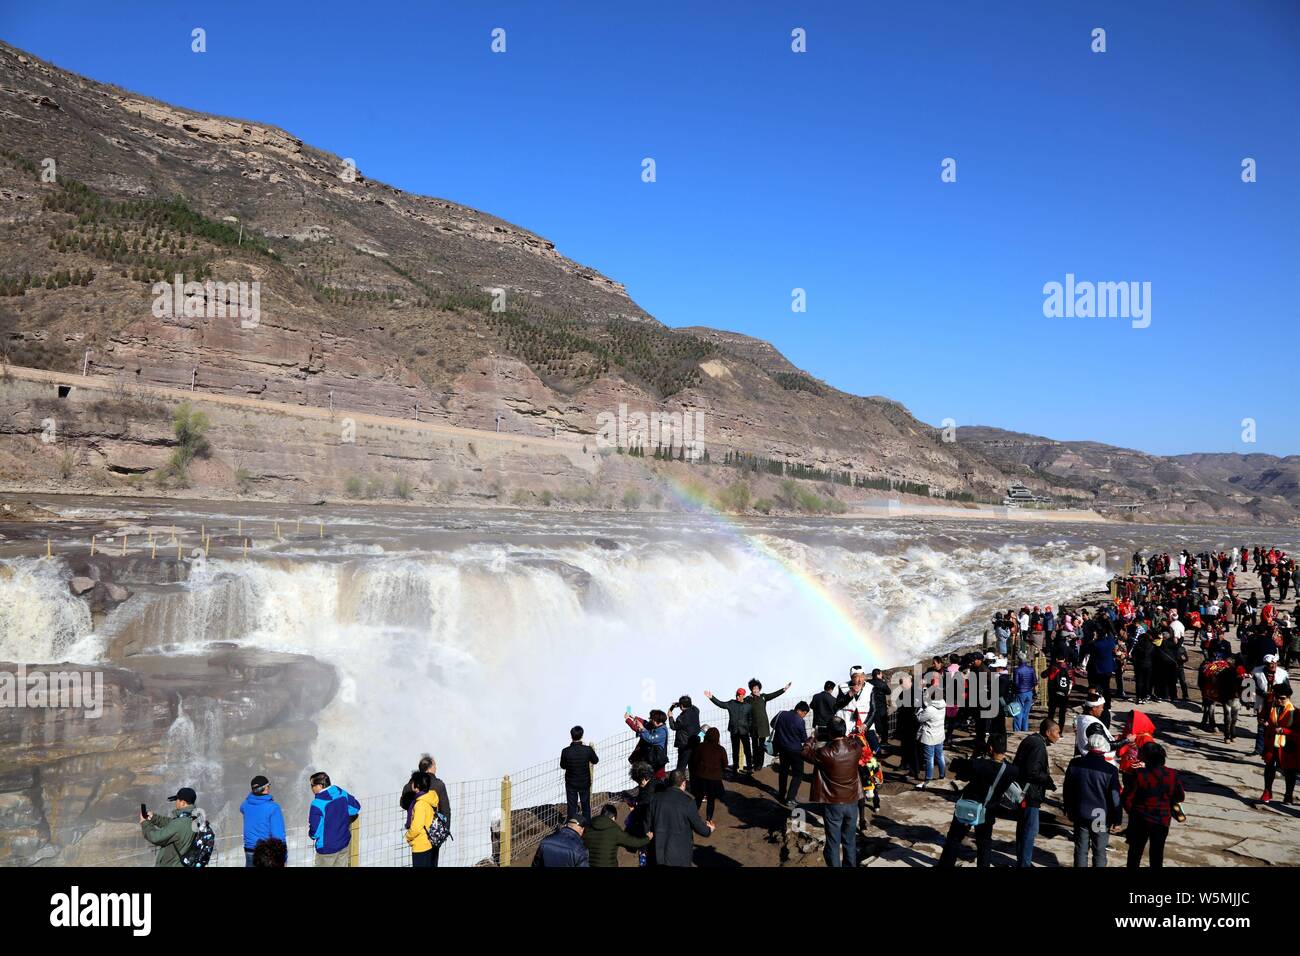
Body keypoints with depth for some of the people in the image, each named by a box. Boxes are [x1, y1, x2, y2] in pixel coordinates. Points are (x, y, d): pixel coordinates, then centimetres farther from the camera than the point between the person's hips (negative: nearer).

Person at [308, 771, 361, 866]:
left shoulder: (317, 803, -23)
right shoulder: (341, 793, -4)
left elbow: (315, 830, -20)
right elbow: (356, 807, 10)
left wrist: (312, 835, 3)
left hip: (327, 847, -6)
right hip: (344, 843, 6)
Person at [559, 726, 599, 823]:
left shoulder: (566, 751, -21)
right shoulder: (588, 749, -20)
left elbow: (563, 766, -4)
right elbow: (595, 761, -1)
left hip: (571, 783, -1)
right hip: (585, 782, 1)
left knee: (571, 806, 12)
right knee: (586, 805, 19)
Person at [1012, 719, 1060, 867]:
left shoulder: (1030, 740, 10)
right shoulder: (1038, 746, -21)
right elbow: (1032, 772, -26)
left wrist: (1045, 771, 13)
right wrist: (1049, 780, -12)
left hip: (1021, 792, 10)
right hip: (1029, 794, -10)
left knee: (1023, 827, 20)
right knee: (1030, 830, -1)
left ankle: (1021, 860, 31)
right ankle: (1024, 863, 5)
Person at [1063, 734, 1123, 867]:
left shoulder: (1075, 764, -5)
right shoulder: (1110, 770, -16)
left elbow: (1067, 791, 6)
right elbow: (1115, 798, -11)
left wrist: (1068, 810, 19)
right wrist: (1117, 821, -1)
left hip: (1080, 815, 3)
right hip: (1101, 818, -2)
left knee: (1081, 850, 12)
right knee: (1099, 852, 10)